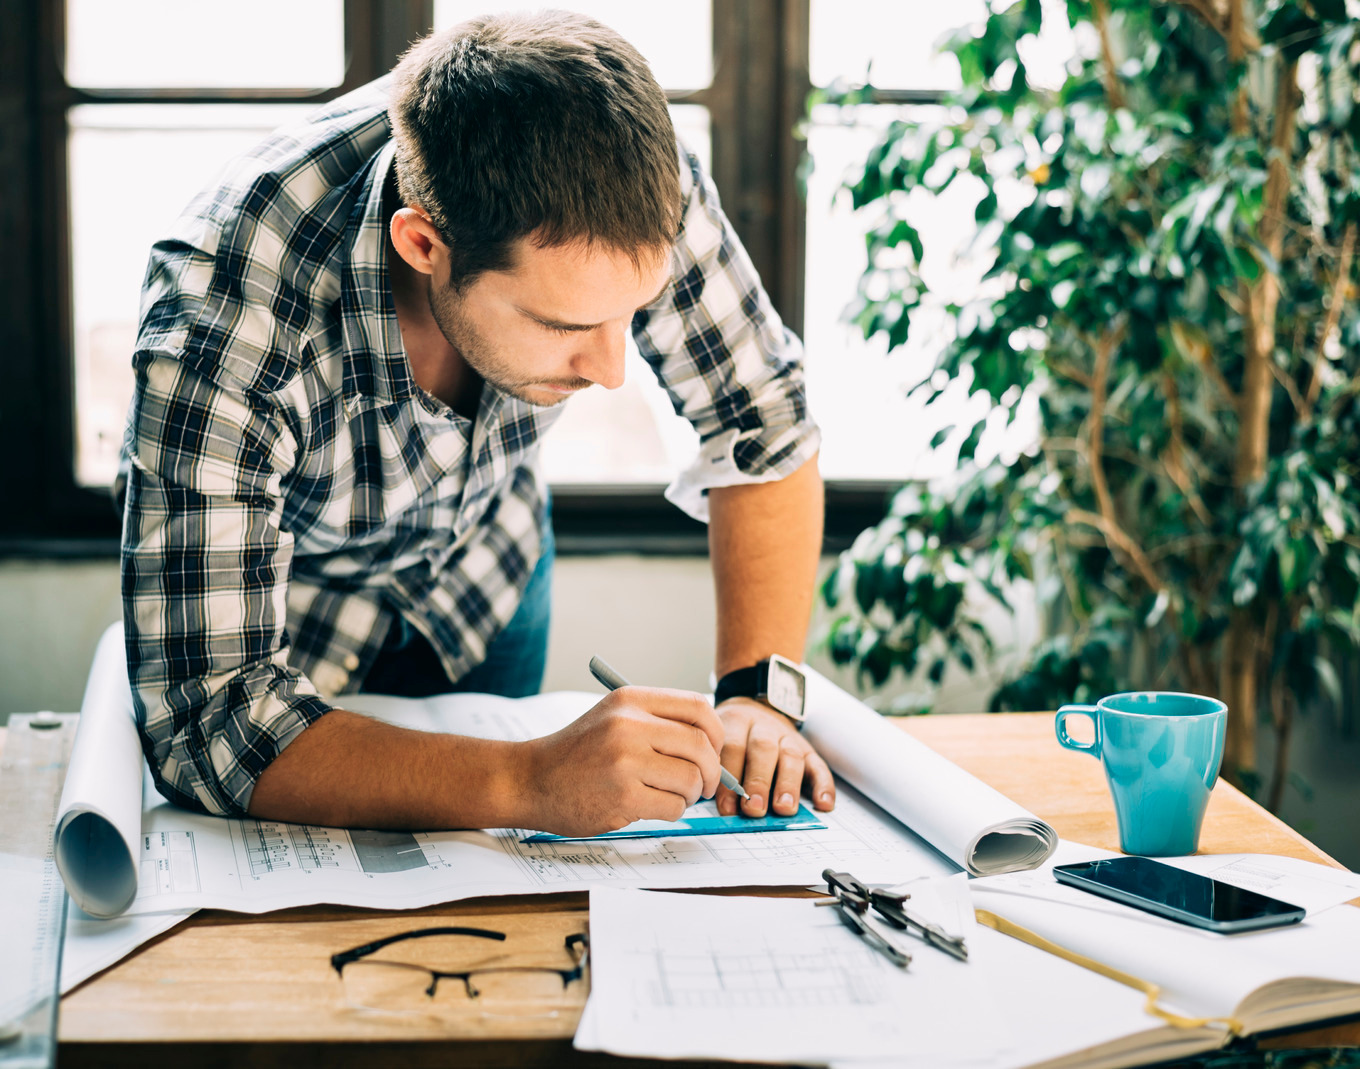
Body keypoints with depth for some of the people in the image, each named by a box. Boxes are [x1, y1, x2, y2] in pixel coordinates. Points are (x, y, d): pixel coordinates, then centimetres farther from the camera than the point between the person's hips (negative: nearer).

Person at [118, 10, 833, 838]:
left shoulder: (633, 183, -34)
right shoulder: (218, 328, -45)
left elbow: (764, 422, -19)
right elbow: (207, 723, -46)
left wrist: (757, 696, -31)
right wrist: (529, 783, -57)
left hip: (485, 565, 4)